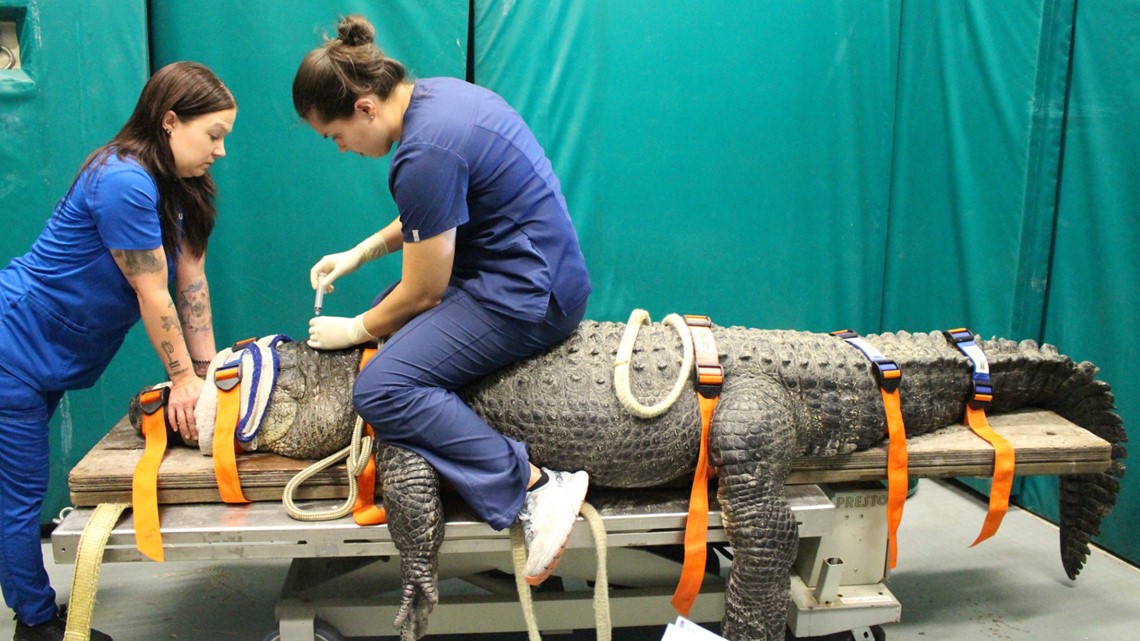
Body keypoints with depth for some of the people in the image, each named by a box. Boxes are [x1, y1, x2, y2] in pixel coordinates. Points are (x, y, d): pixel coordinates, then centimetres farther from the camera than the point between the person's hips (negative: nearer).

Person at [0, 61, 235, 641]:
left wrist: (204, 371, -2)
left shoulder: (177, 184, 2)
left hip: (50, 354, 9)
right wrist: (184, 378, -14)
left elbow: (191, 279, 0)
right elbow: (152, 295, -23)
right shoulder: (124, 181, -27)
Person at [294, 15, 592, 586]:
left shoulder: (426, 154, -22)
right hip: (537, 270, 11)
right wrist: (358, 253, 18)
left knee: (381, 391, -18)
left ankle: (536, 487, -19)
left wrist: (355, 331, 4)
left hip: (526, 296, -11)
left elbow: (424, 291, -13)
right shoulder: (432, 93, 7)